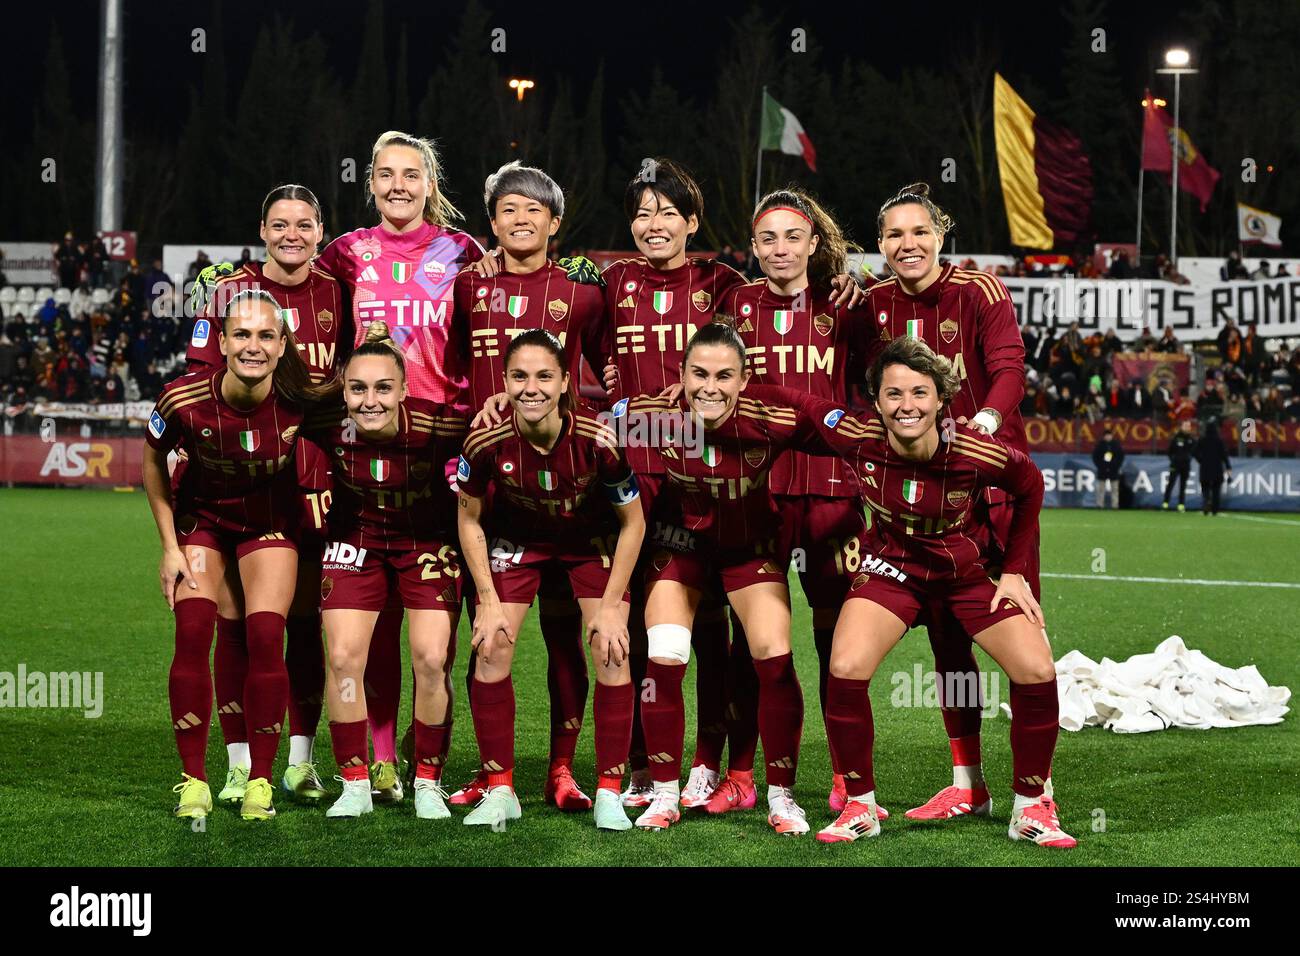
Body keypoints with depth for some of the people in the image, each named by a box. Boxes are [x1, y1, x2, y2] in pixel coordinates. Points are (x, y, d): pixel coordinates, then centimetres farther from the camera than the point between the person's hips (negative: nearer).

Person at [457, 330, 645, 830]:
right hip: (516, 539, 1)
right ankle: (500, 791, 6)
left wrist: (610, 604, -15)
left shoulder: (598, 440, -33)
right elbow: (470, 518, -9)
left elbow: (632, 522, -16)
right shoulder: (485, 442, -29)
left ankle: (609, 793, 2)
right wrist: (488, 600, -12)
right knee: (491, 651, -8)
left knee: (612, 653, -11)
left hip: (592, 542, -1)